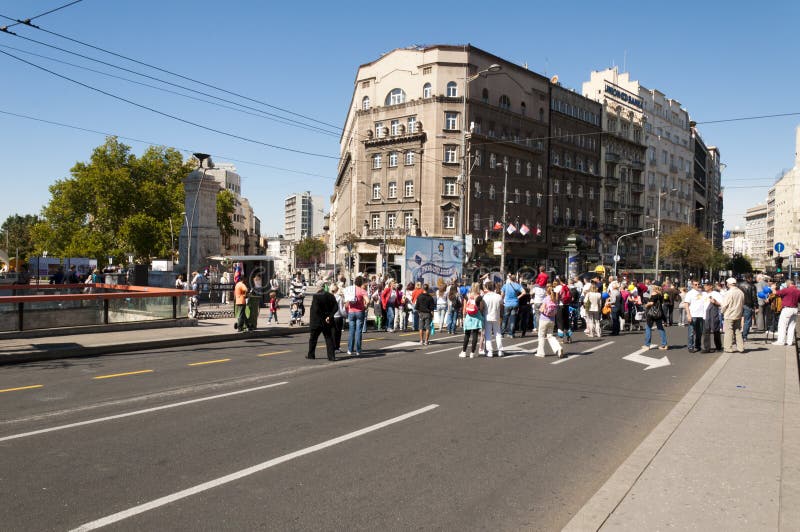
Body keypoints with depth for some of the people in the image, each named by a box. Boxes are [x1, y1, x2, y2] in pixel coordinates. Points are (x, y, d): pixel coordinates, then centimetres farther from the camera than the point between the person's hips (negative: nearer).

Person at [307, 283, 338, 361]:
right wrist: (329, 316, -6)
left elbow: (314, 309, -18)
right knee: (329, 339, 7)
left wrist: (311, 319, -7)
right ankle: (331, 356, 1)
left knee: (313, 339, 13)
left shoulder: (316, 296, -14)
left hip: (316, 322, -3)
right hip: (327, 322, 4)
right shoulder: (331, 296, 0)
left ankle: (311, 355, 22)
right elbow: (336, 307, -5)